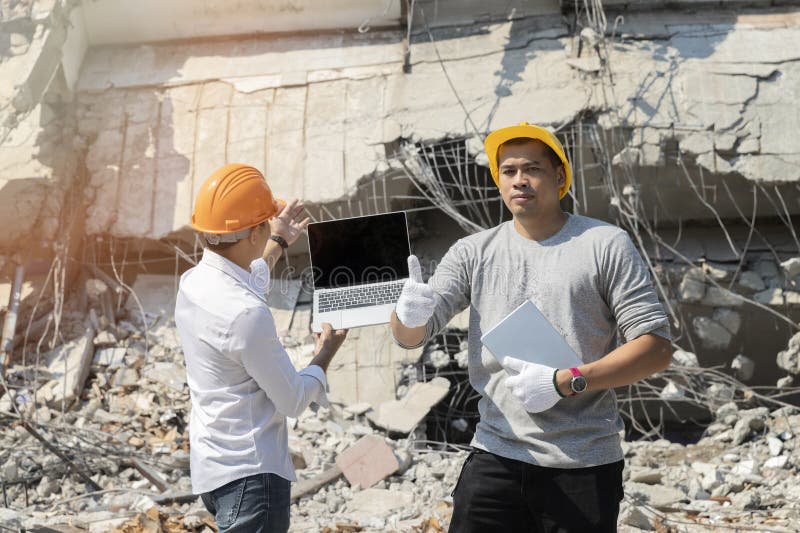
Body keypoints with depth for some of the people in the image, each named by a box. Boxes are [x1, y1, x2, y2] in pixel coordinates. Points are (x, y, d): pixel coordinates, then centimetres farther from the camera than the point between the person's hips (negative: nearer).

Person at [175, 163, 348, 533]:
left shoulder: (193, 283, 2)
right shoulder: (246, 315, -26)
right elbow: (293, 401, -16)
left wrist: (277, 245, 42)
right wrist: (325, 354, 2)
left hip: (214, 467, 10)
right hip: (250, 474, -10)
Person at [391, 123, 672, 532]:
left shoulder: (605, 244, -1)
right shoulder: (473, 252, 8)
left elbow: (656, 347, -5)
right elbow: (410, 336, 3)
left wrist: (566, 382, -16)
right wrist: (409, 315, -22)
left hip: (583, 465, -2)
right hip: (495, 457, 2)